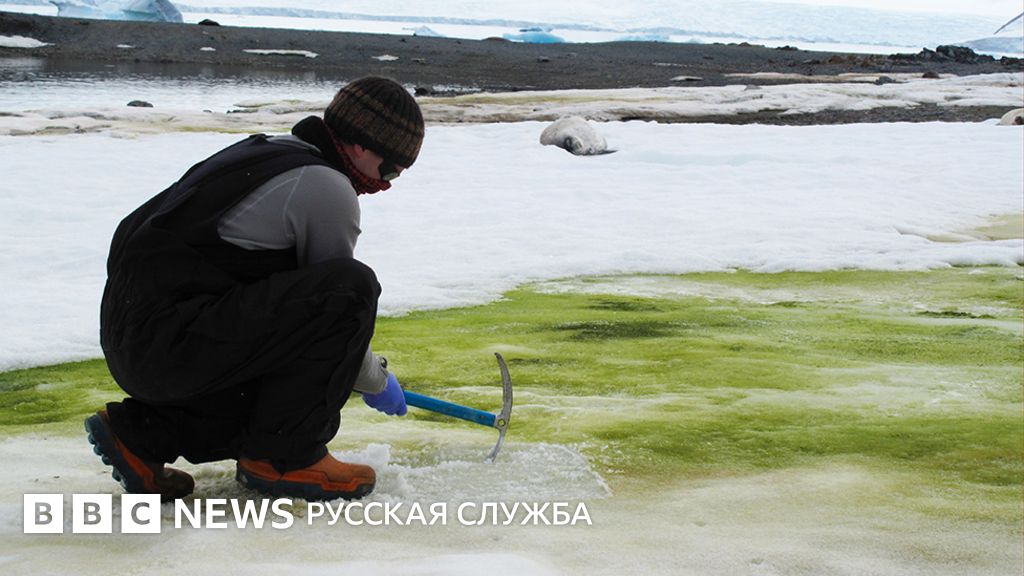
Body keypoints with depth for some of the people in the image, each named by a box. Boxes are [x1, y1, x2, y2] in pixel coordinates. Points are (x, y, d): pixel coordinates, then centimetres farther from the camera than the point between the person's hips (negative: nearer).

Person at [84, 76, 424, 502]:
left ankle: (139, 433, 17)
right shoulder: (327, 187, -9)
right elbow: (342, 294, -2)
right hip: (170, 344, -10)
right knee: (353, 286, -17)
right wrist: (376, 381, 17)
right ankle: (283, 457, -9)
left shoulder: (265, 153, 21)